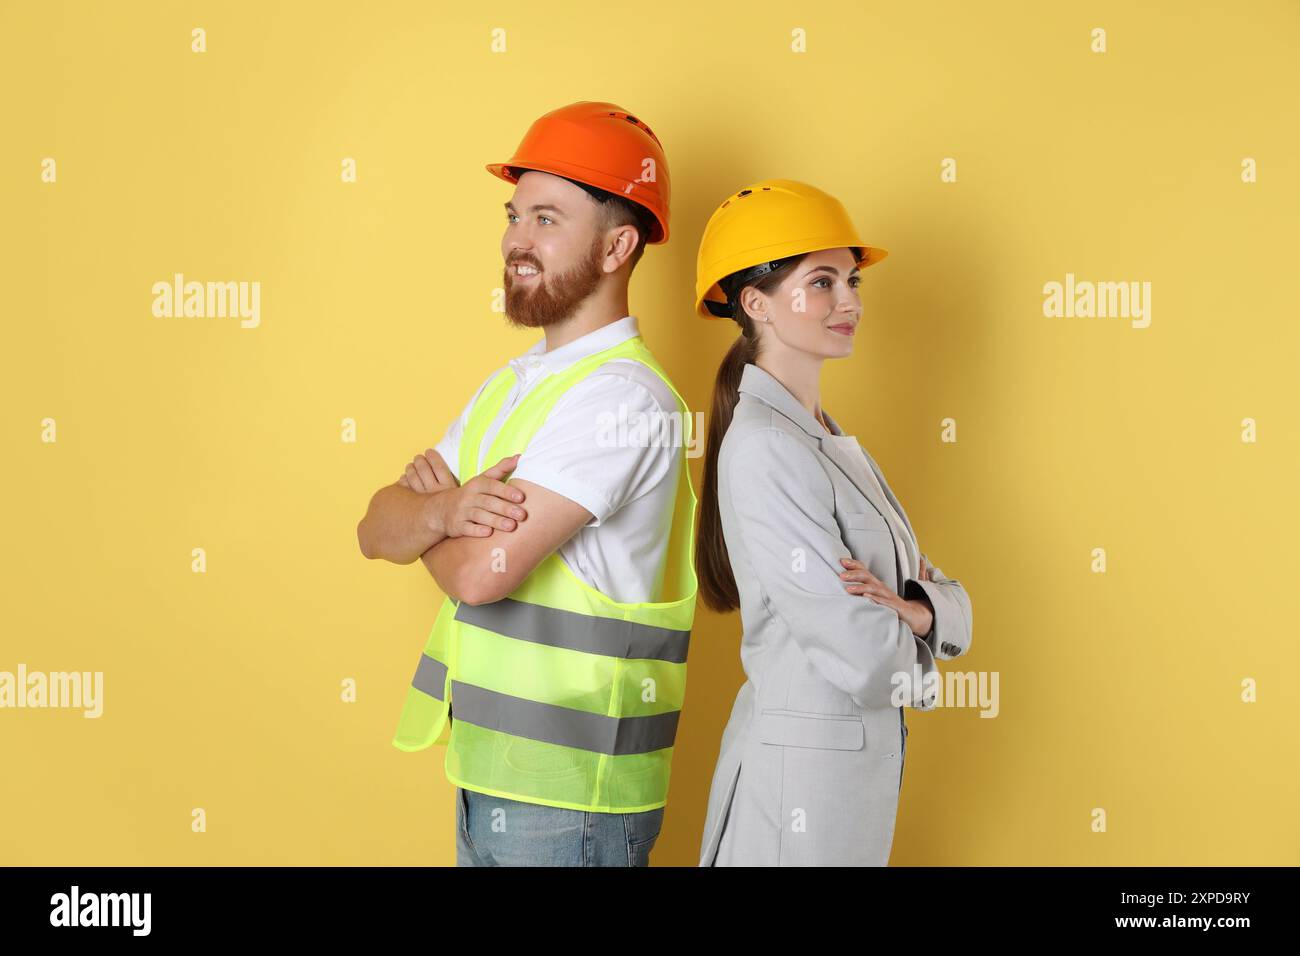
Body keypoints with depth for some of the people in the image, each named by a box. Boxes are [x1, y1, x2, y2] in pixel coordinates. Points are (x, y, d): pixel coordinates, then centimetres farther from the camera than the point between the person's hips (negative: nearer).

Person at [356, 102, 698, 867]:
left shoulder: (622, 396, -17)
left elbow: (483, 572, -25)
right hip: (488, 769, 8)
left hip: (568, 790, -8)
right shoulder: (514, 382, 12)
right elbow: (377, 530, 5)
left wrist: (426, 516, -2)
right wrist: (445, 509, -17)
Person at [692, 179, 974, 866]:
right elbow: (863, 656, -24)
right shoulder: (762, 448, -20)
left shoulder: (826, 437, 9)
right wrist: (917, 668, -3)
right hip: (802, 761, -9)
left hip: (863, 757, 9)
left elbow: (953, 601, 7)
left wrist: (913, 608, -15)